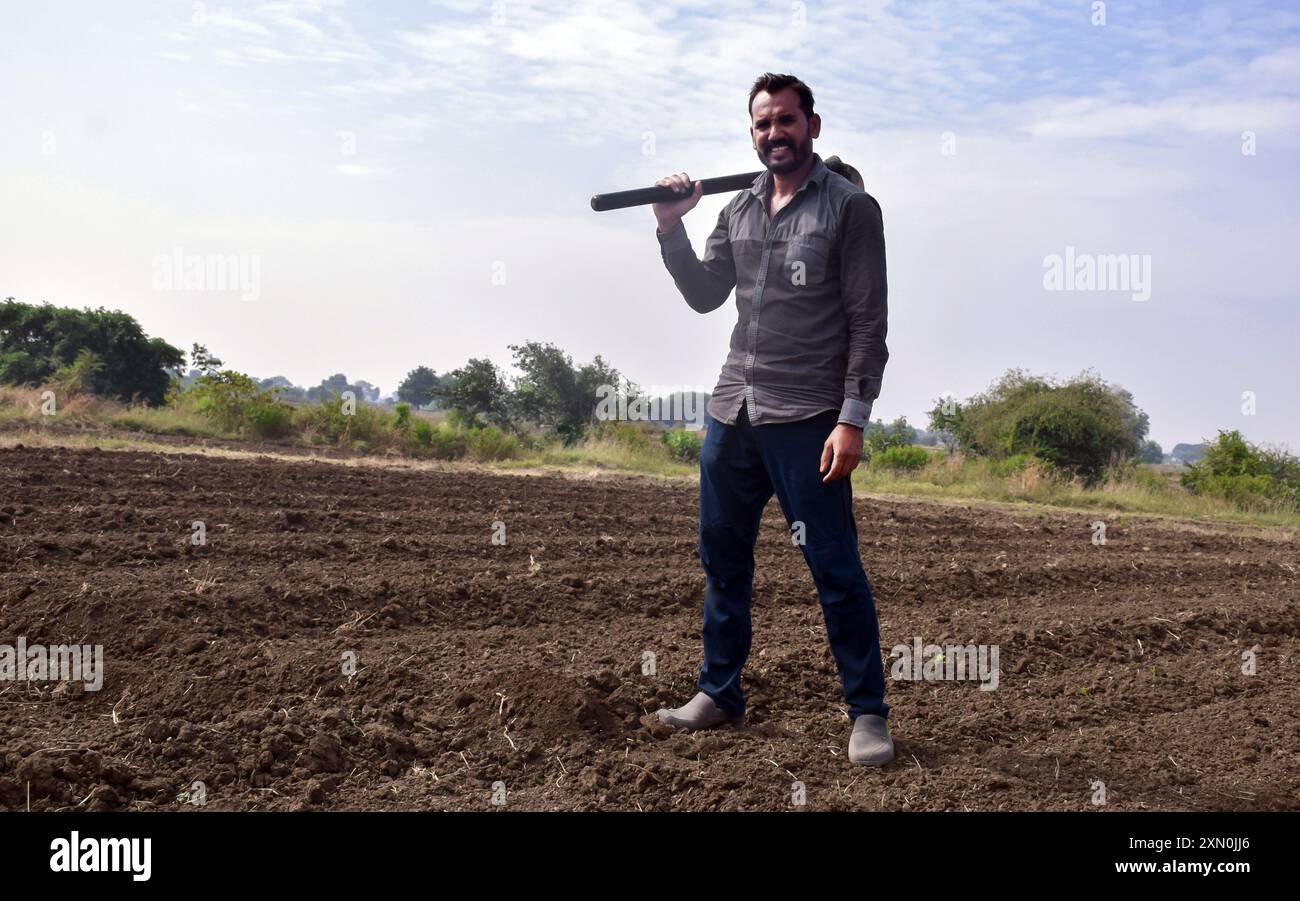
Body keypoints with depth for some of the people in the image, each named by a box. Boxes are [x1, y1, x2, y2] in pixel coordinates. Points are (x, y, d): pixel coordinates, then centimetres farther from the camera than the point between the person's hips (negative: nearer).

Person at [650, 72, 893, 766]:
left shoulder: (850, 207, -2)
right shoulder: (739, 209, 15)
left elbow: (868, 324, -7)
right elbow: (704, 295, 16)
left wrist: (853, 420, -14)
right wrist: (671, 227, 5)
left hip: (807, 421, -6)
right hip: (731, 413, 6)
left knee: (835, 568, -3)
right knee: (722, 558, 12)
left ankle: (868, 713, 8)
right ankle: (720, 695, 26)